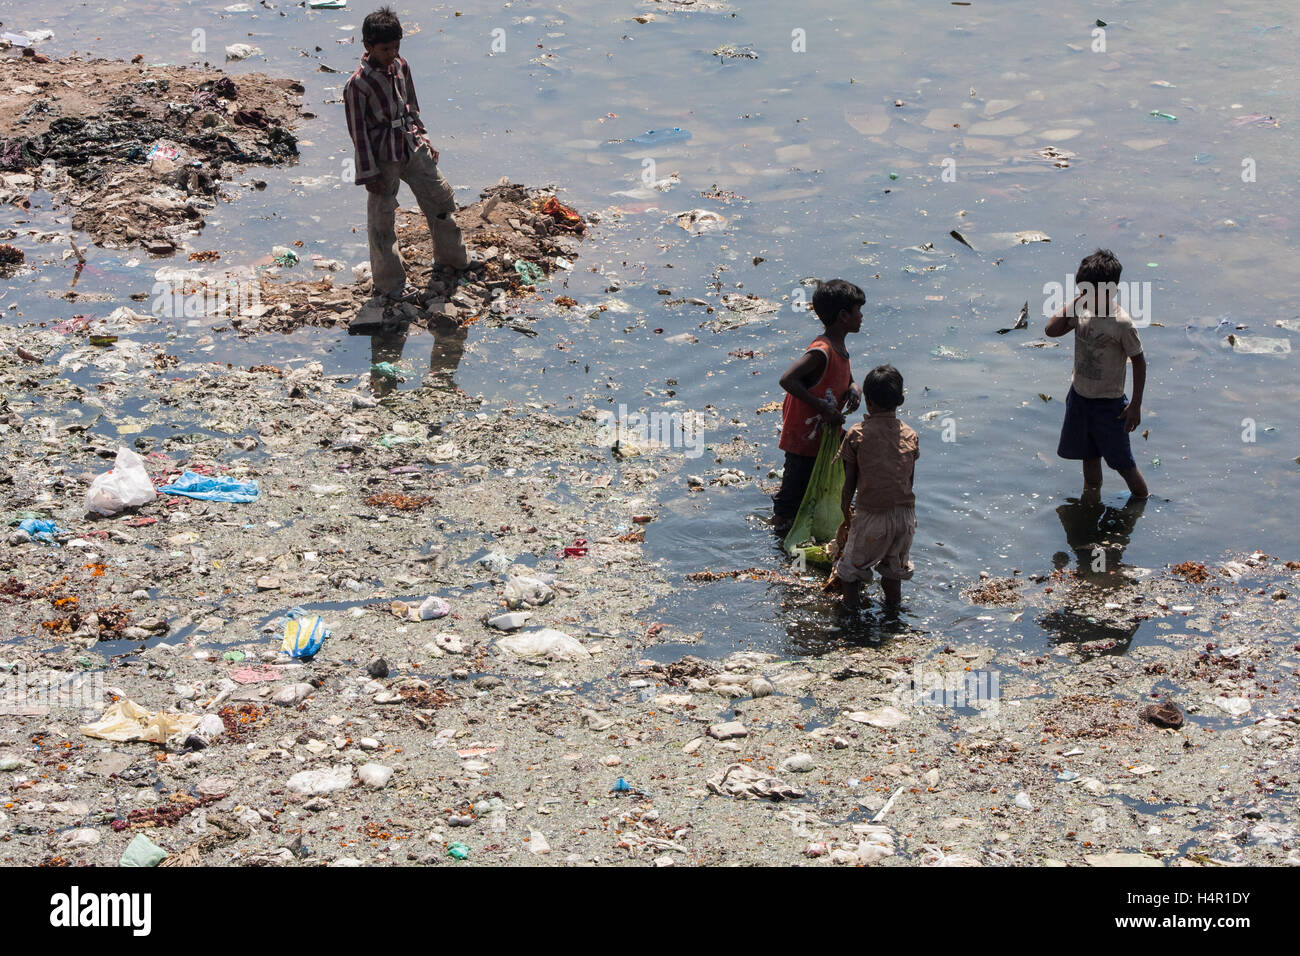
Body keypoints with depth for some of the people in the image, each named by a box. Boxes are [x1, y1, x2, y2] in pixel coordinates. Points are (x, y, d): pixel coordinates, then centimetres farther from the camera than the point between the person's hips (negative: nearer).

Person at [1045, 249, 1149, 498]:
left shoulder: (1121, 323, -23)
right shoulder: (1082, 310, -6)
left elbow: (1139, 362, -15)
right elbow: (1051, 330, -1)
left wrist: (1136, 405, -13)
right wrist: (1072, 303, -12)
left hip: (1108, 403, -6)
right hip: (1080, 395, 6)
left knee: (1122, 462, 4)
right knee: (1088, 455, 22)